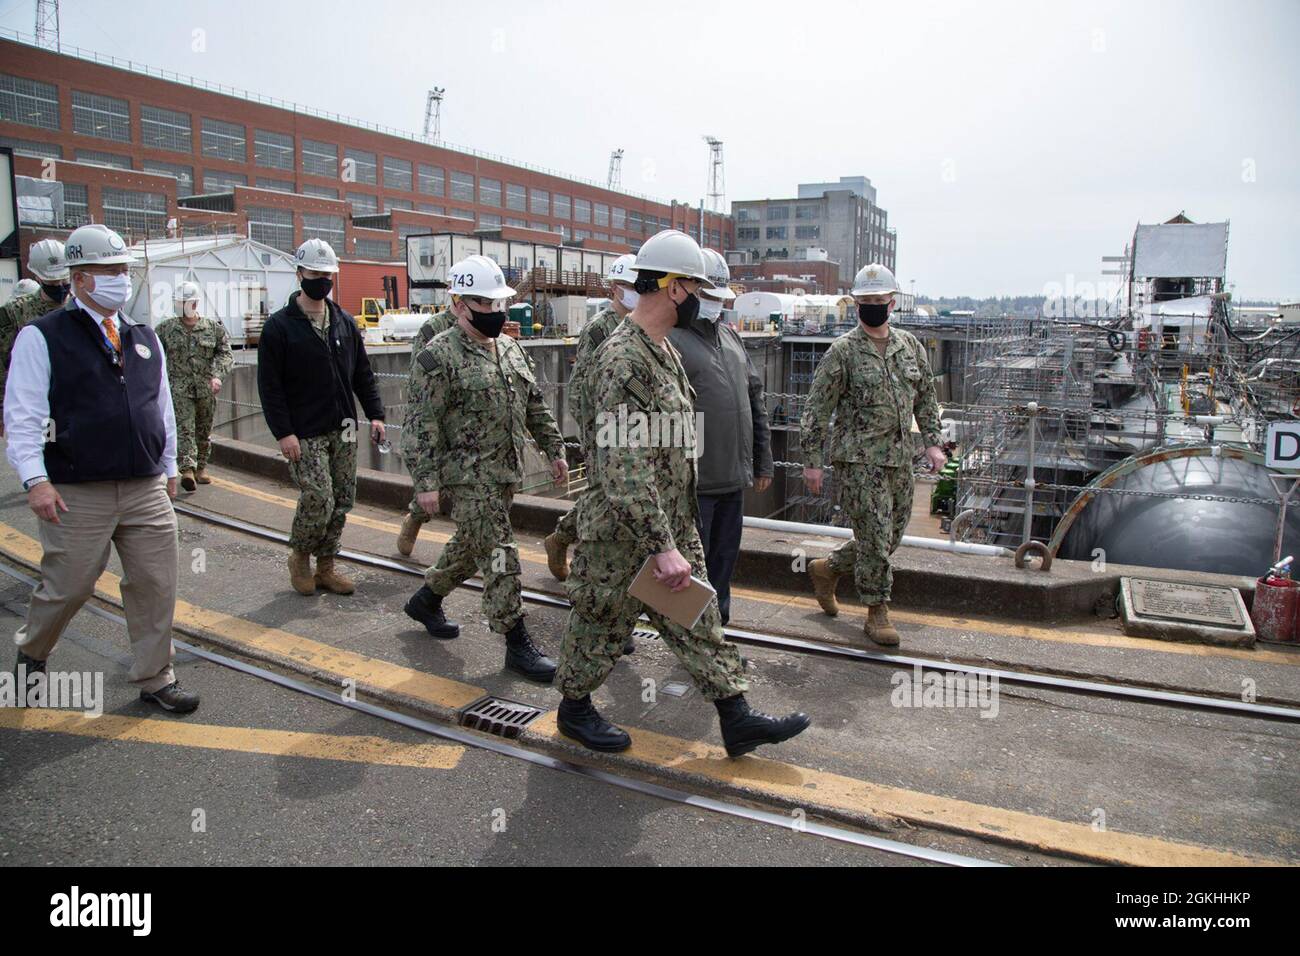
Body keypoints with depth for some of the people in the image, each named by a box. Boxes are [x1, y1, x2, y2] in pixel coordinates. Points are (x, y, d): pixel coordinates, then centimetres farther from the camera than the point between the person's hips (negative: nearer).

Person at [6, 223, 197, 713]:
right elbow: (22, 415, -7)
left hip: (147, 490, 5)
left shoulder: (144, 338, 13)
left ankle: (155, 678, 19)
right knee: (68, 586, 7)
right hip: (77, 494, -4)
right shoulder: (42, 337, -4)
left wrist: (169, 468, 19)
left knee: (156, 586, 5)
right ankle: (30, 652, 38)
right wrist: (36, 480, -15)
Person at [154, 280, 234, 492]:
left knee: (204, 430, 10)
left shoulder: (213, 327, 3)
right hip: (179, 388, -1)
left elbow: (226, 354, 0)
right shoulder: (166, 328, 5)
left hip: (206, 388, 1)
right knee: (184, 428, -13)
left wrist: (218, 375, -15)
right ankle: (187, 470, -21)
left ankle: (201, 468, 23)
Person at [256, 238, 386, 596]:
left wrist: (375, 415, 4)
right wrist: (283, 432, -14)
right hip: (305, 435, -5)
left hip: (343, 432, 5)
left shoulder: (345, 322, 11)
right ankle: (299, 557, 16)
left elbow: (363, 375, 15)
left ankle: (325, 567, 21)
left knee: (342, 501, 7)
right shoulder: (279, 326, -4)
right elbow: (269, 385, -7)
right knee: (318, 499, -11)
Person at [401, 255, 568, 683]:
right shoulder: (438, 356, -13)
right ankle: (517, 643, 7)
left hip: (506, 471, 8)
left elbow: (535, 404, 18)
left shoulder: (511, 348, 11)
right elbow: (421, 424, -15)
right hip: (469, 475, -8)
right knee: (498, 557, -5)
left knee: (470, 545, 21)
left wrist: (553, 448, 15)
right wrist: (426, 481, -18)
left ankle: (426, 600, 43)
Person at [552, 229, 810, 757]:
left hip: (674, 525, 9)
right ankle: (574, 709, 33)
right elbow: (624, 467, -30)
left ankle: (737, 719, 24)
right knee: (603, 621, 11)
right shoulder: (623, 358, -24)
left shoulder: (663, 349, 9)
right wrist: (661, 547, -30)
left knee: (699, 620, 14)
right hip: (624, 535, -9)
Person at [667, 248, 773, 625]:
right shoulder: (671, 340, -10)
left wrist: (762, 461, 18)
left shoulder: (731, 336, 16)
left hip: (733, 479, 8)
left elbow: (755, 400, 20)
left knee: (724, 561, 17)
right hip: (694, 481, -8)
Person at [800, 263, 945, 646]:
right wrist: (812, 461, -11)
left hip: (899, 457, 7)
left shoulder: (910, 346, 10)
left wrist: (933, 442, 9)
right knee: (875, 536, -5)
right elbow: (817, 409, -8)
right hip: (859, 459, -6)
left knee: (891, 535, 14)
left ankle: (827, 568, 33)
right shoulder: (842, 351, -7)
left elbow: (926, 397, 19)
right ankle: (877, 613, 11)